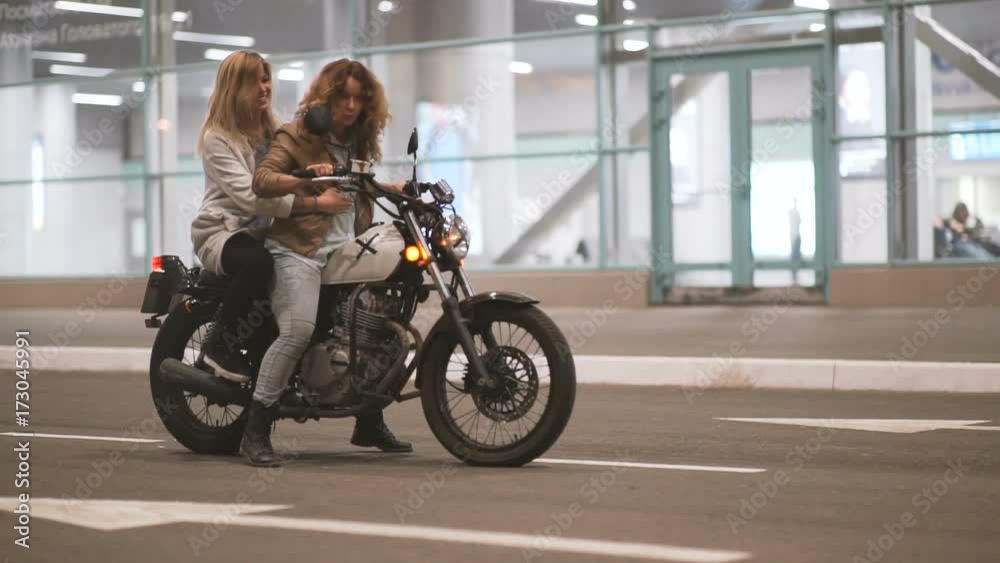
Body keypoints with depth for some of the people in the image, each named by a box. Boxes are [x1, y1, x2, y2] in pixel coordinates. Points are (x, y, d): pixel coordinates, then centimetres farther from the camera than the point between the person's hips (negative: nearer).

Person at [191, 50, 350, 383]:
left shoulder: (275, 131, 13)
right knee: (258, 261, -39)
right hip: (221, 233, -6)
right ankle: (219, 342, -19)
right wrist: (315, 203, -34)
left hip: (263, 231, 7)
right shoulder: (217, 138, -11)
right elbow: (251, 197, -24)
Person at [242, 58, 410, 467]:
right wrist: (305, 179, -34)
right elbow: (262, 180, -18)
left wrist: (392, 188, 21)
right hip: (300, 251, -8)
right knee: (298, 331, -25)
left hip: (346, 251, 8)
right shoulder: (296, 136, -3)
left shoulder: (357, 143, 18)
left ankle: (369, 425, 22)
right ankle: (255, 433, -21)